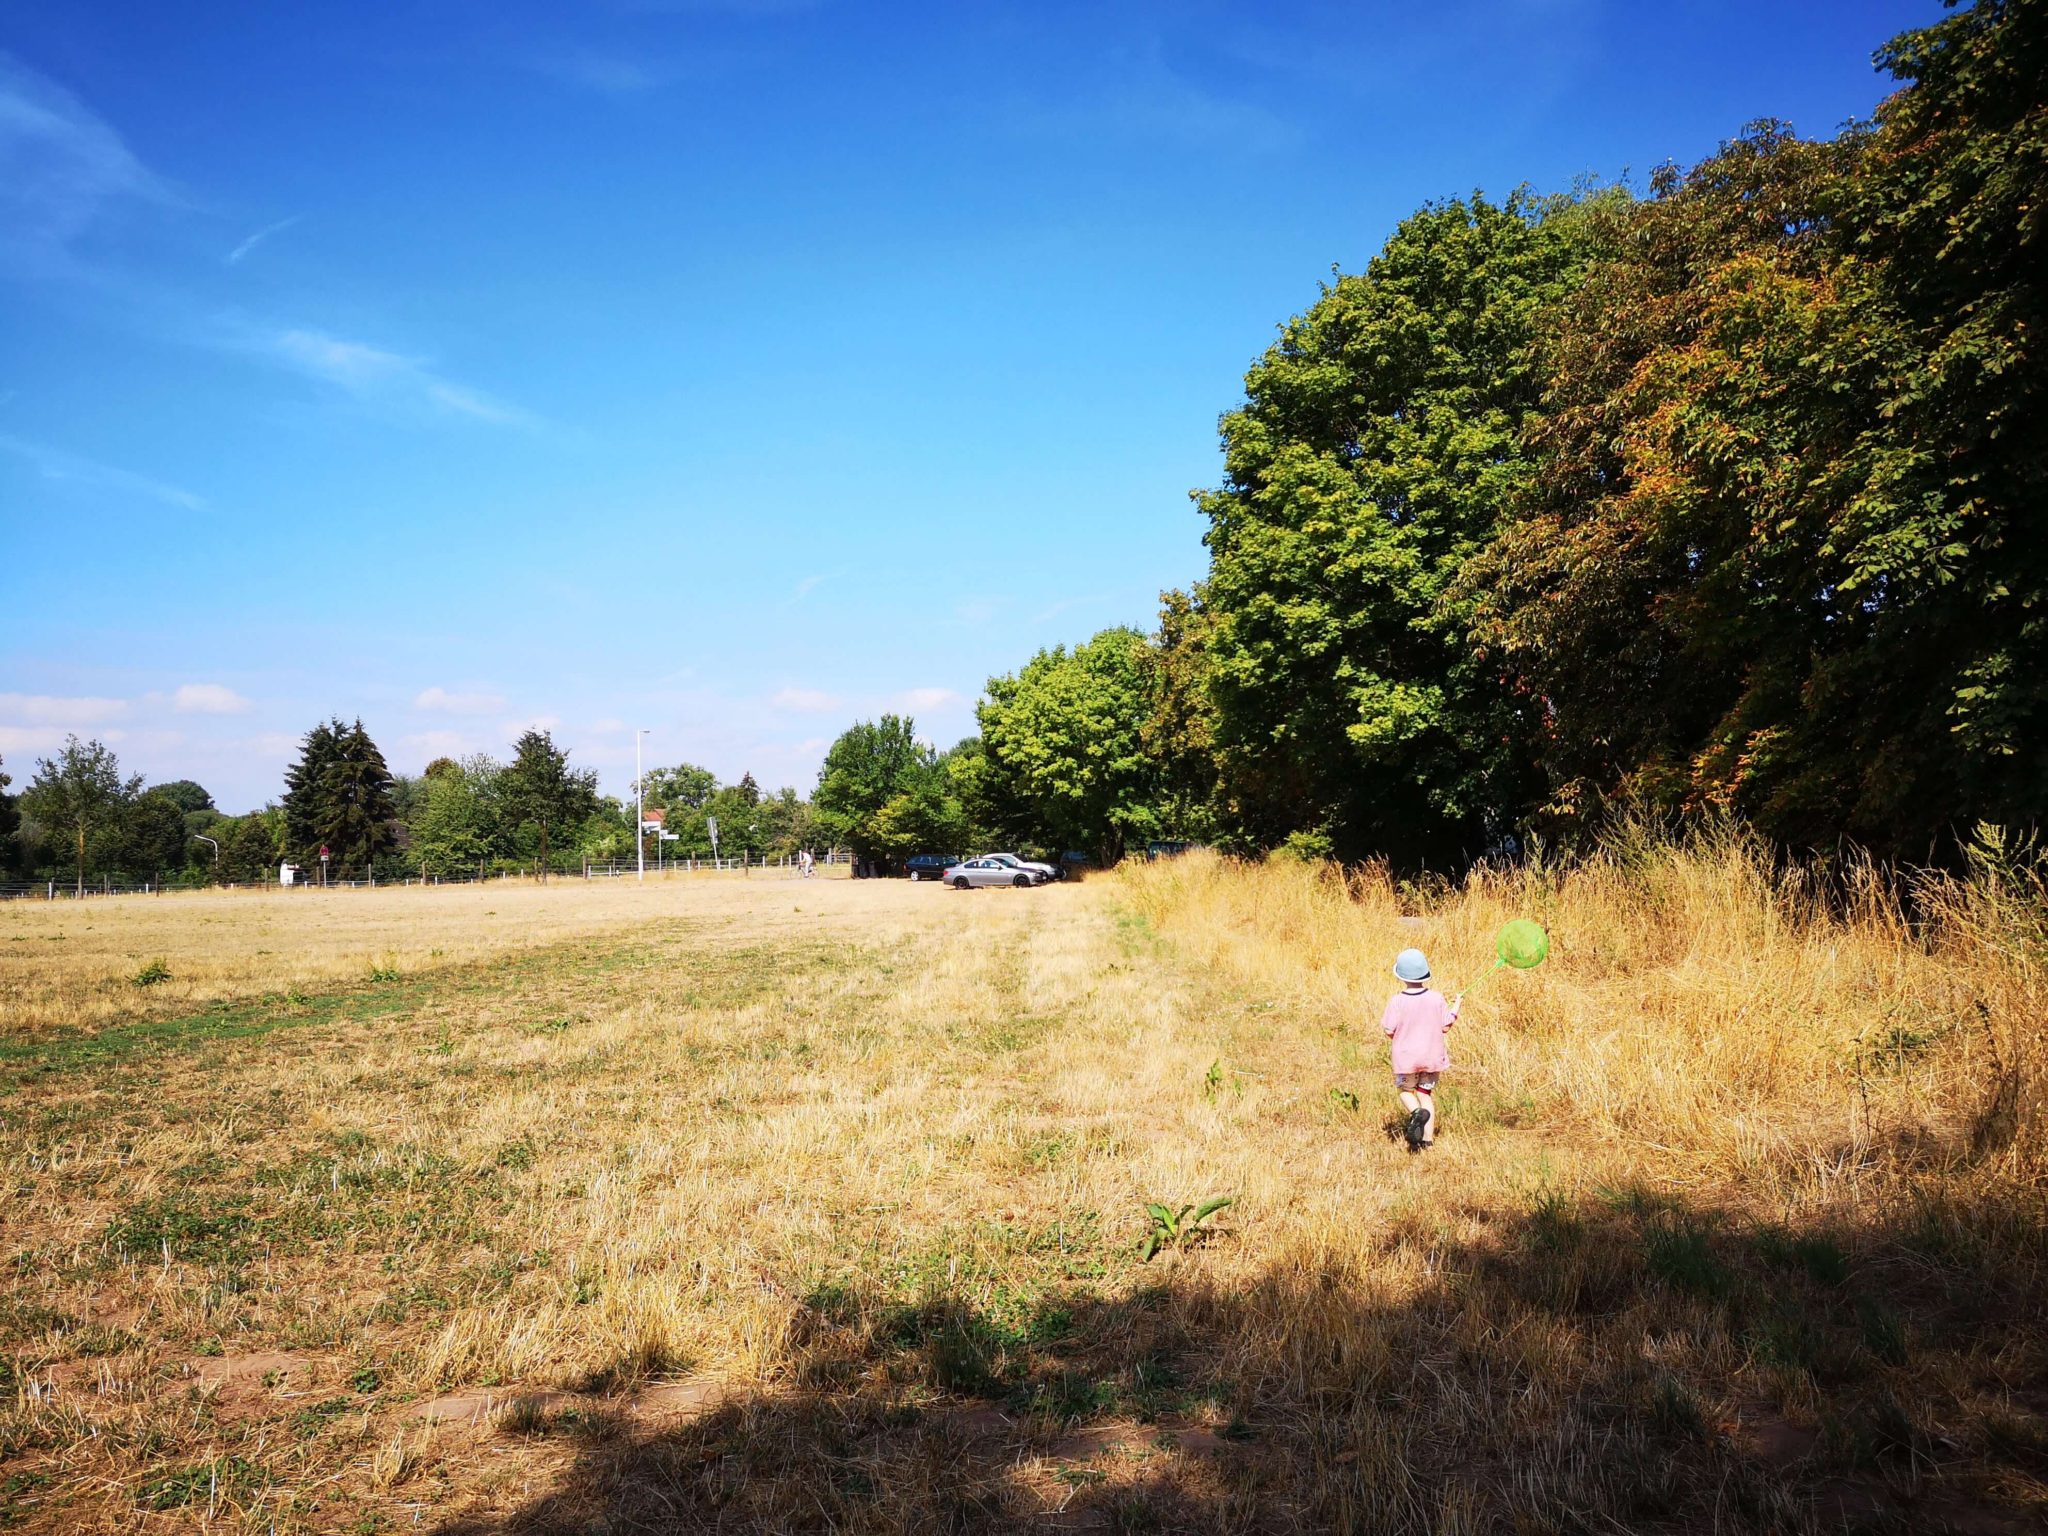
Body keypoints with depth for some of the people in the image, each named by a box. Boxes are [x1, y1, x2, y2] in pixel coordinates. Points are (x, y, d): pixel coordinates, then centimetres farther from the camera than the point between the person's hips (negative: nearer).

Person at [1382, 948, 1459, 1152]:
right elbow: (1445, 1026, -2)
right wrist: (1456, 1005, 12)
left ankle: (1416, 1112, -14)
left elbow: (1389, 1030, -14)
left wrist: (1393, 1043, 10)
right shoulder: (1436, 998, -8)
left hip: (1405, 1057, -3)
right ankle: (1428, 1139, 11)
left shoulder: (1397, 1001, -16)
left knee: (1405, 1090, 19)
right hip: (1431, 1056, 3)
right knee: (1426, 1094, 17)